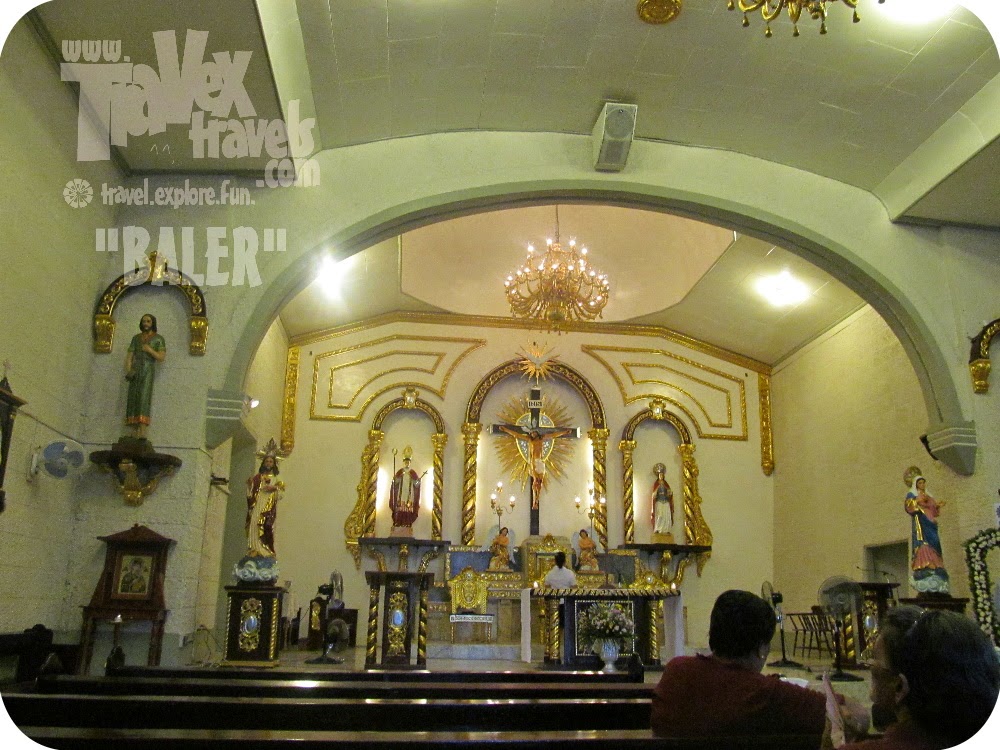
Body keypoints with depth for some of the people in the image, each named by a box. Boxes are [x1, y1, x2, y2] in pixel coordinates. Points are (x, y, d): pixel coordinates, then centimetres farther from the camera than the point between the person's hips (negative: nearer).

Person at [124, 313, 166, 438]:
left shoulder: (158, 339, 6)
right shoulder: (136, 338, 17)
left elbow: (162, 357, -1)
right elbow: (129, 356, 11)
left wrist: (149, 350, -14)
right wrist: (128, 370, -4)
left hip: (147, 371, -4)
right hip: (135, 371, 4)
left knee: (144, 399, -18)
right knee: (133, 399, -4)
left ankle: (143, 431, -28)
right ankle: (137, 433, -6)